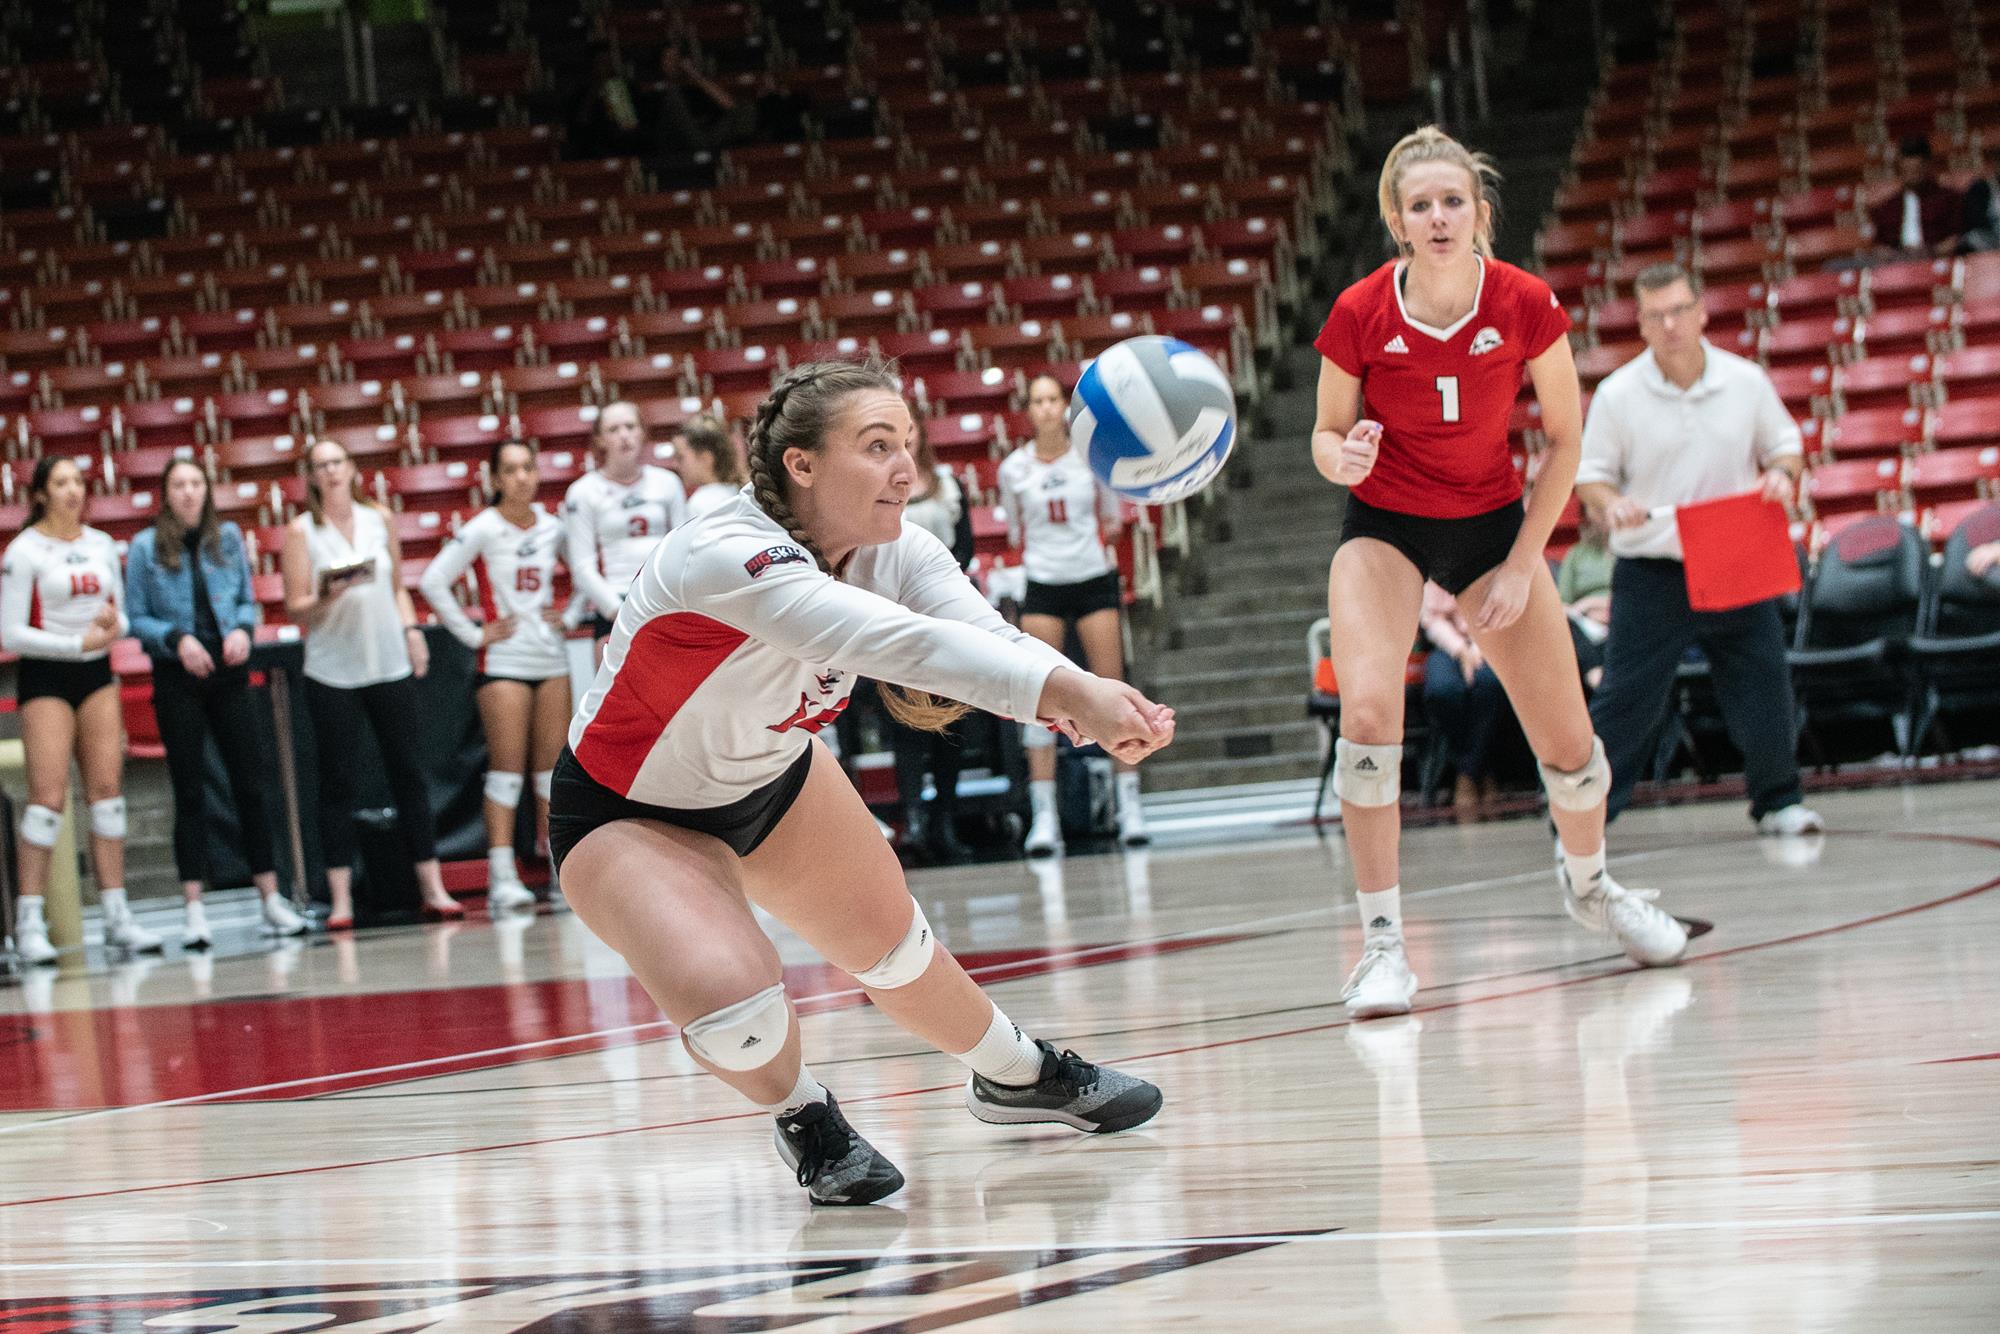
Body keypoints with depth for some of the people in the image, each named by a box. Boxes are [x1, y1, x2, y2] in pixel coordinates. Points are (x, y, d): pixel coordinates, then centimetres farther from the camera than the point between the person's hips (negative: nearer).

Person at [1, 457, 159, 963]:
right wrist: (78, 642, -16)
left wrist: (113, 625, -7)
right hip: (45, 678, -5)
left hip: (96, 674, 5)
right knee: (49, 795, -10)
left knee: (108, 788, 1)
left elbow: (121, 615, 16)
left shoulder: (101, 544, 10)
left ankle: (117, 915, 5)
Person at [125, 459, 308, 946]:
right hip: (177, 679, -2)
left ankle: (272, 901, 11)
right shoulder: (145, 548, -2)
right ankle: (195, 911, 2)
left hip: (228, 671, 2)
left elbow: (247, 600, 12)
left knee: (248, 784, 4)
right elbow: (135, 618, -2)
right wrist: (177, 639, -16)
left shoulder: (227, 537, 6)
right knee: (190, 792, 0)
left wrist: (243, 629, -8)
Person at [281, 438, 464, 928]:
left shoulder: (379, 519, 9)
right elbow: (295, 610, -3)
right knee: (337, 782, -1)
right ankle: (340, 900, 1)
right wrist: (329, 596, -21)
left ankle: (433, 888, 8)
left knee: (408, 772, 4)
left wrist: (412, 629, 4)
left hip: (390, 664, 3)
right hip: (332, 672, -3)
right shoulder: (301, 531, -1)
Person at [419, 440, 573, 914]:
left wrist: (570, 616, 9)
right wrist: (472, 634, -10)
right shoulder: (482, 529, -7)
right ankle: (502, 878, -11)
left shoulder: (552, 528, 6)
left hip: (552, 659, 4)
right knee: (507, 767, -9)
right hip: (503, 662, -4)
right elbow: (433, 582, -10)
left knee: (553, 766, 7)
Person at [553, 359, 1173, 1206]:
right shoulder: (725, 558, -40)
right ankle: (803, 1116, 8)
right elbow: (899, 642, -54)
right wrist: (1069, 690, -66)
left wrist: (1098, 706, -56)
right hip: (629, 815, -7)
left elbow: (990, 639, -35)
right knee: (735, 1015, -27)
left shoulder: (893, 548, -17)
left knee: (891, 944, 22)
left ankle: (1016, 1078, 52)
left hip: (769, 777, 7)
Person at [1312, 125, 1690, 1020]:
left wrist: (1522, 564, -9)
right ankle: (1382, 942, -15)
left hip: (1492, 525, 1)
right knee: (1368, 709, -26)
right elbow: (1326, 435, -5)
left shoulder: (1525, 305, -17)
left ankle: (1588, 883, 37)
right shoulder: (1360, 315, -19)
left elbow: (1564, 438, -6)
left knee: (1567, 741, 3)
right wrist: (1341, 458, -29)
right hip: (1384, 526, -1)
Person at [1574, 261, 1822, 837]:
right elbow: (1590, 476, 0)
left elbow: (1784, 444, 12)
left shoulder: (1747, 381, 0)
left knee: (1764, 686, 3)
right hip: (1651, 573, -2)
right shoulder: (1616, 394, -6)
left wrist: (1782, 473, -11)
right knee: (1625, 700, -3)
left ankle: (1777, 802, 22)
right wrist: (1610, 505, -22)